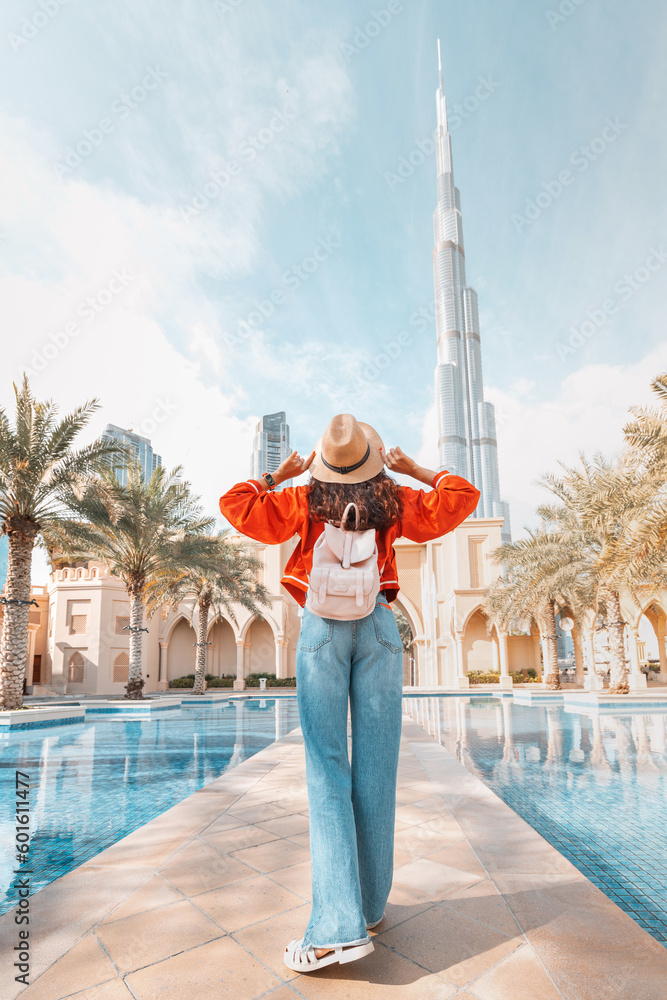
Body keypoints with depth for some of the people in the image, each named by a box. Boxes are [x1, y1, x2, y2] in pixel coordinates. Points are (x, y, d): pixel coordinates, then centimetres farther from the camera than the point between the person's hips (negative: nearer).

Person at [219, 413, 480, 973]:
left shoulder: (305, 499, 6)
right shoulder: (394, 499, 9)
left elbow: (236, 505, 6)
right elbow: (462, 497, 15)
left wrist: (278, 476, 18)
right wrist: (414, 470, 23)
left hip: (323, 624, -1)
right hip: (378, 623, 2)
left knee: (327, 767, -2)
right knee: (375, 766, 6)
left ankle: (340, 926, -9)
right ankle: (370, 904, 18)